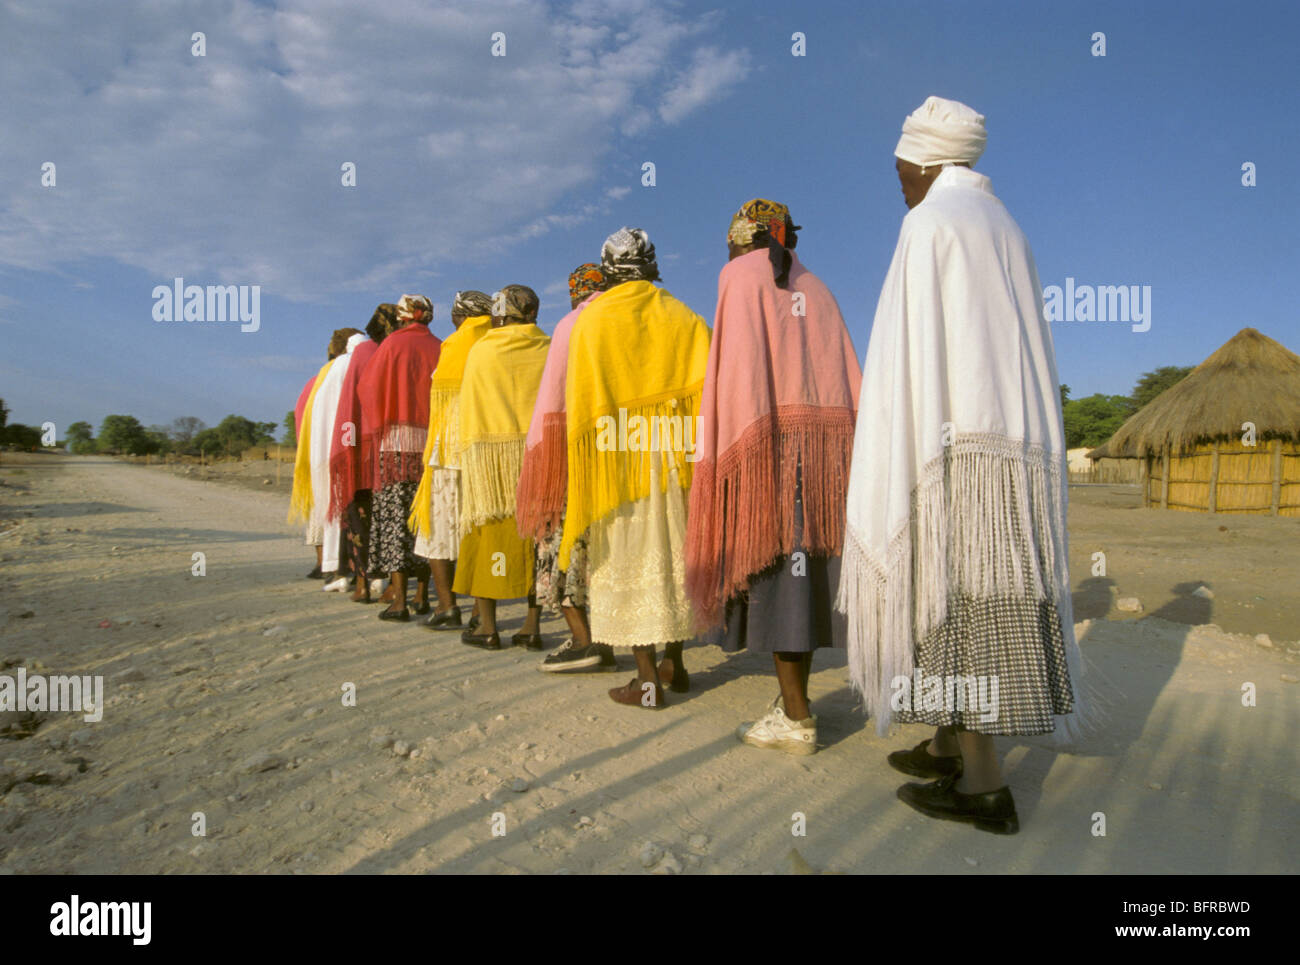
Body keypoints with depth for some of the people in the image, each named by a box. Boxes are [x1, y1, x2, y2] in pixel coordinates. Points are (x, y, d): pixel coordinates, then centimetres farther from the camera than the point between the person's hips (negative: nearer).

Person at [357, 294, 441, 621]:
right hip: (432, 442, 4)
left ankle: (399, 601, -6)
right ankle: (422, 596, 16)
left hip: (396, 441, -3)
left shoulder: (393, 344, -1)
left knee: (394, 518, -2)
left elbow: (369, 388, 2)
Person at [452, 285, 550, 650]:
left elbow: (469, 407, 4)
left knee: (489, 535, 3)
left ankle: (487, 627, 6)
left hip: (490, 455, -1)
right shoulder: (550, 350, 4)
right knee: (535, 537, 5)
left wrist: (466, 452, 11)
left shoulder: (481, 351, 3)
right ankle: (533, 625, 8)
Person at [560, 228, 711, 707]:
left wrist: (582, 468, 1)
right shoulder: (683, 318, 7)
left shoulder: (592, 319, 0)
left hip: (617, 458, -3)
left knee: (628, 560, 1)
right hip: (671, 453, 3)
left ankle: (647, 680, 1)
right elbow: (702, 387, -1)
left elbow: (580, 401, -4)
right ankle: (674, 662, 24)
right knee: (672, 554, 14)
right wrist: (692, 452, 1)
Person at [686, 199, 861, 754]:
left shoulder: (740, 278, 4)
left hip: (769, 441, -6)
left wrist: (737, 453, -15)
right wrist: (850, 459, 11)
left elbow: (741, 365, -11)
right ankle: (793, 702, 17)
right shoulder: (816, 290, 20)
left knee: (775, 570, -4)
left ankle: (796, 720, -1)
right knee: (804, 571, 10)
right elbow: (849, 378, 12)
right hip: (828, 445, 6)